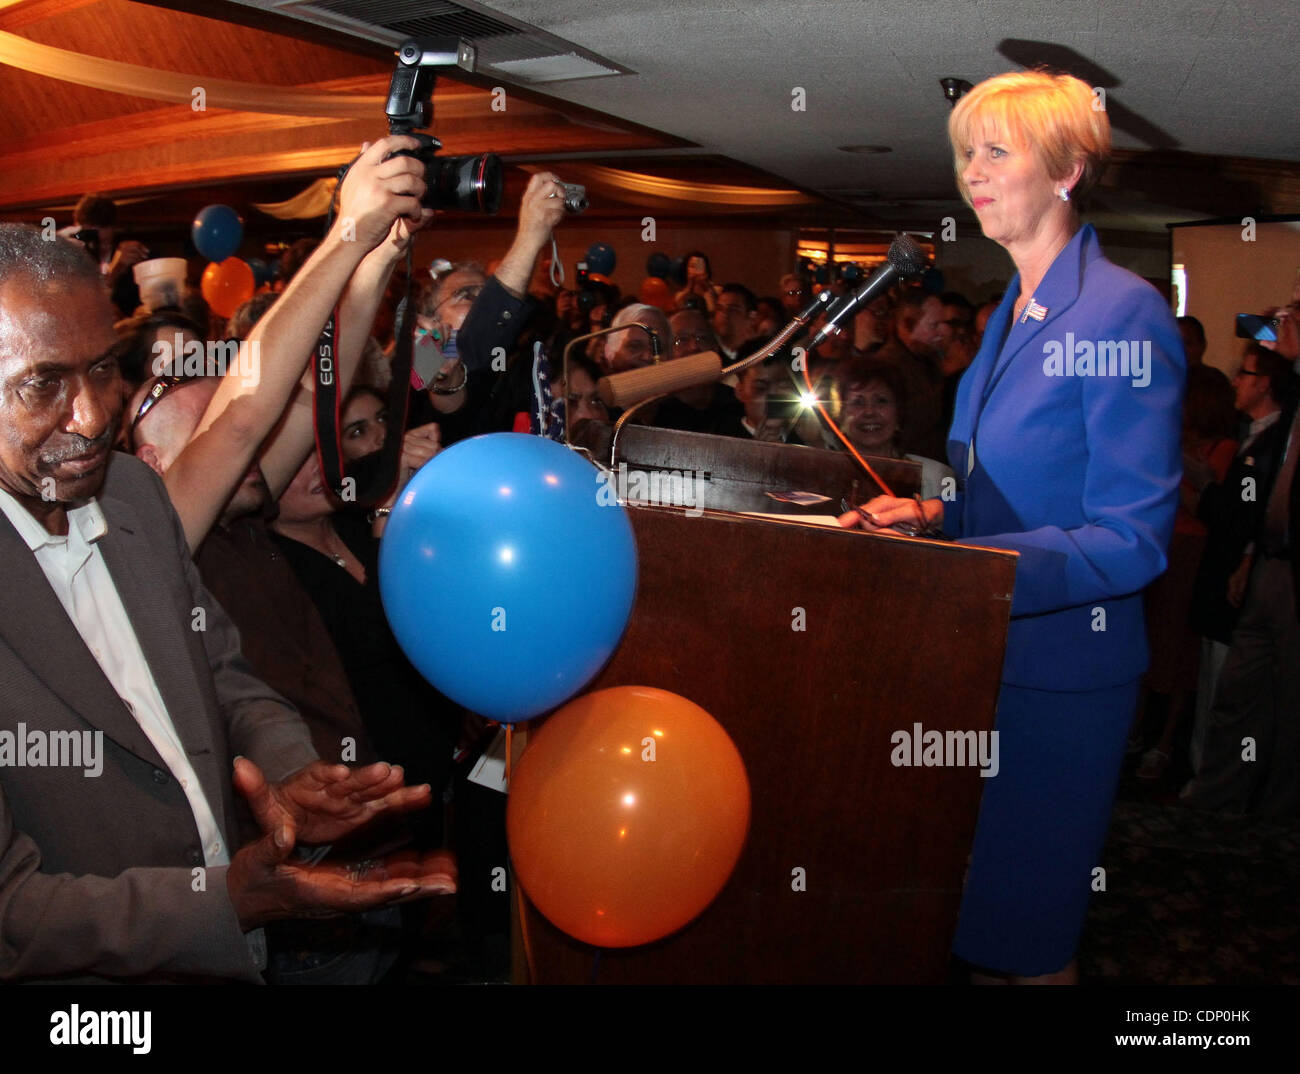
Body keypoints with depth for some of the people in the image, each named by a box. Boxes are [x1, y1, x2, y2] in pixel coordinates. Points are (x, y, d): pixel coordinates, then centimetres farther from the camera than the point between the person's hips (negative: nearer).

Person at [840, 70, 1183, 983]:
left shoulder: (1123, 313, -17)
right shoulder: (1010, 315, 11)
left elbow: (1133, 540, -21)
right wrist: (934, 512, 0)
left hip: (1060, 668, -8)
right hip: (984, 651, 8)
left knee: (1027, 938, 7)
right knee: (972, 911, 19)